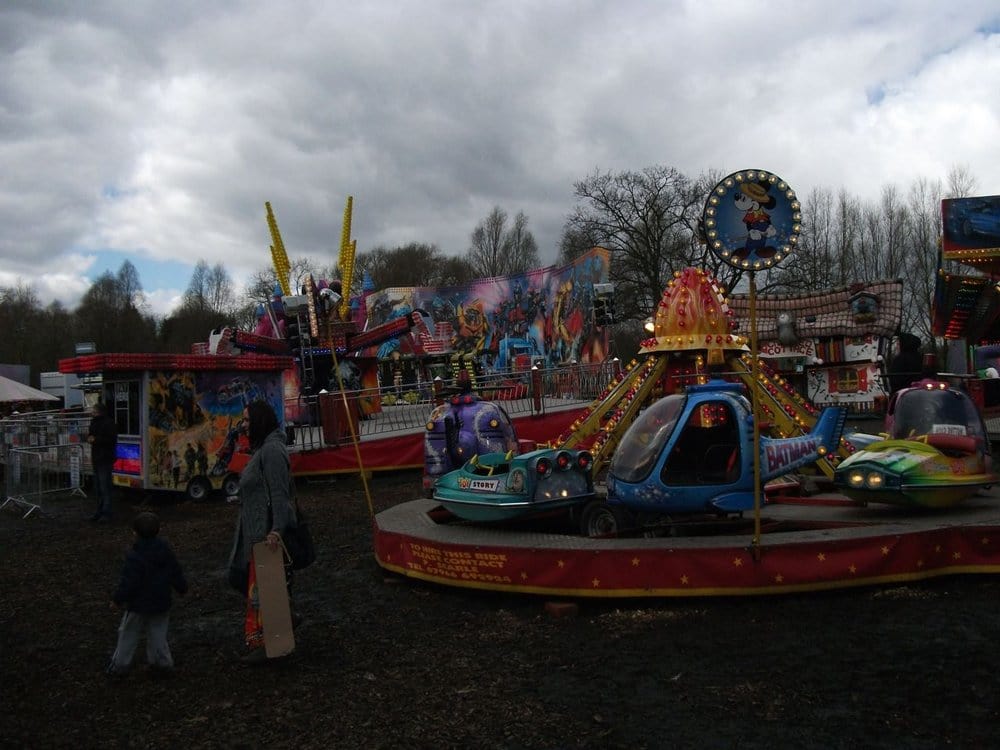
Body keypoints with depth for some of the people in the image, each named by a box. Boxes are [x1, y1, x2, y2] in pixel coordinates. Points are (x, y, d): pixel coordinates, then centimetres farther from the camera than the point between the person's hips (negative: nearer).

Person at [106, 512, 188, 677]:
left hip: (138, 605, -5)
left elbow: (128, 583, -20)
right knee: (157, 634, 17)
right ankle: (162, 662, 21)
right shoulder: (166, 552, -4)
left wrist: (117, 599, -5)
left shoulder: (134, 557, -22)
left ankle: (120, 665, 22)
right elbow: (177, 575, 5)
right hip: (161, 604, 5)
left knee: (128, 635, 12)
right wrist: (182, 588, 22)